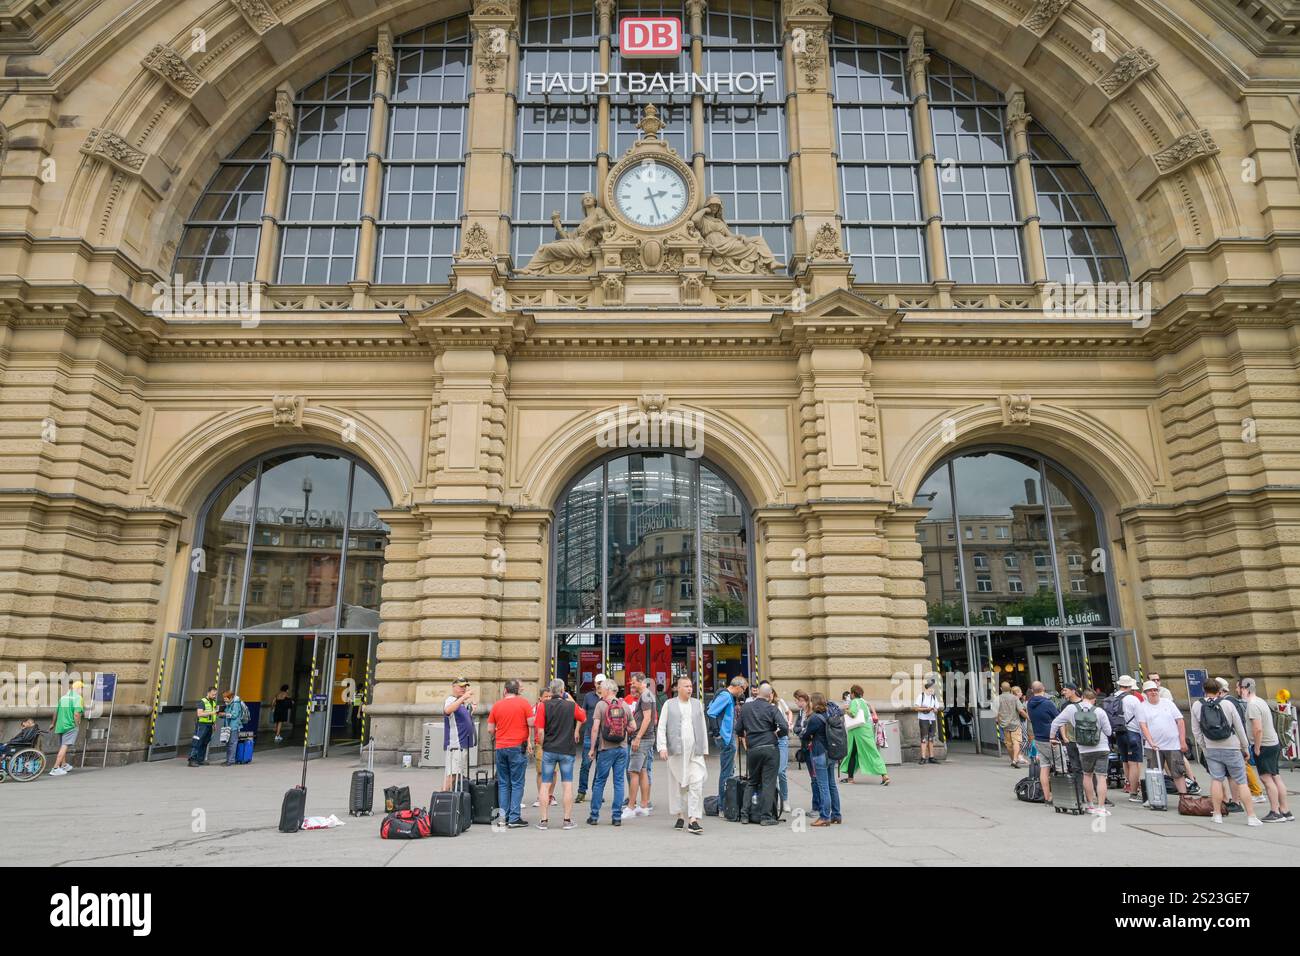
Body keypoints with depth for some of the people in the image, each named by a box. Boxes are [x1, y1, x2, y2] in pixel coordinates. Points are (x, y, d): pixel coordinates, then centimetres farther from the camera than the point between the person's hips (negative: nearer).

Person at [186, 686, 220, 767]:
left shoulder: (214, 702, 14)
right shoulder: (202, 702, -9)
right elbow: (199, 714, -19)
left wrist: (214, 723, 16)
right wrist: (210, 713, -26)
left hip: (209, 725, 7)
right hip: (202, 725, -7)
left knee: (205, 743, 10)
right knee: (197, 742, -10)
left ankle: (200, 759, 15)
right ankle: (191, 760, -11)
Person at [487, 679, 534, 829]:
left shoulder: (496, 705, 5)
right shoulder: (524, 703, -3)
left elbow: (490, 729, 8)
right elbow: (531, 724, -7)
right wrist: (530, 743, 5)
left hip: (500, 748, 3)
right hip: (518, 747, -3)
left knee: (503, 784, 11)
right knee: (517, 783, 2)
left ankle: (503, 817, 12)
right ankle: (514, 818, -1)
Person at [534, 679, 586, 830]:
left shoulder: (544, 706, -6)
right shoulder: (571, 706, -2)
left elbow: (540, 731, -7)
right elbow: (583, 718, 18)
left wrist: (542, 745, 7)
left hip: (549, 750, 0)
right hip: (567, 750, 0)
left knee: (545, 785, 8)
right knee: (568, 784, 6)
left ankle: (544, 820, 9)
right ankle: (568, 820, 7)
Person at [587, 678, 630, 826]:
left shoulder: (601, 704, -7)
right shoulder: (624, 705, 3)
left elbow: (595, 728, -12)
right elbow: (632, 727, 7)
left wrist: (592, 748, -5)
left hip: (606, 749, -3)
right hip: (622, 748, 3)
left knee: (599, 782, 7)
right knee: (619, 782, 8)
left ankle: (594, 816, 12)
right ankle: (617, 817, 9)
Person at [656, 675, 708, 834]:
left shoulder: (698, 704, 14)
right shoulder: (669, 704, 6)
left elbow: (703, 728, 17)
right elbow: (661, 727, 2)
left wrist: (705, 749, 13)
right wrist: (662, 747, -9)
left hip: (695, 752, 1)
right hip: (676, 751, -1)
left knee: (696, 784, -10)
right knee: (678, 785, 7)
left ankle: (693, 821, -11)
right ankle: (680, 817, 22)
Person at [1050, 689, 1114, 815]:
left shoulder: (1071, 708, -4)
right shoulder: (1099, 711, -7)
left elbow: (1055, 723, 2)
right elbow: (1108, 732, 0)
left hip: (1084, 750, 1)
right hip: (1102, 749, -1)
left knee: (1087, 775, 18)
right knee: (1101, 777, 2)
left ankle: (1091, 805, 22)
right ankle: (1101, 808, -2)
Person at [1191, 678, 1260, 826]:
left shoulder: (1196, 705, -2)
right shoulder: (1227, 704, -7)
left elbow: (1196, 731, 2)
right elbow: (1240, 728, -2)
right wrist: (1245, 747, 10)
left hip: (1211, 750, 1)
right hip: (1232, 749, -1)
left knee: (1216, 780, 7)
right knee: (1241, 782, 5)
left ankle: (1217, 815, 9)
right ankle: (1251, 817, 7)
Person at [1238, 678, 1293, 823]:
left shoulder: (1252, 705, -19)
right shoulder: (1260, 701, 13)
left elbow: (1258, 729, -25)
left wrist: (1256, 749, -16)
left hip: (1265, 746, -10)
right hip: (1274, 743, 10)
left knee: (1266, 778, -6)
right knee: (1275, 778, 13)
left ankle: (1275, 813, -2)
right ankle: (1285, 811, 18)